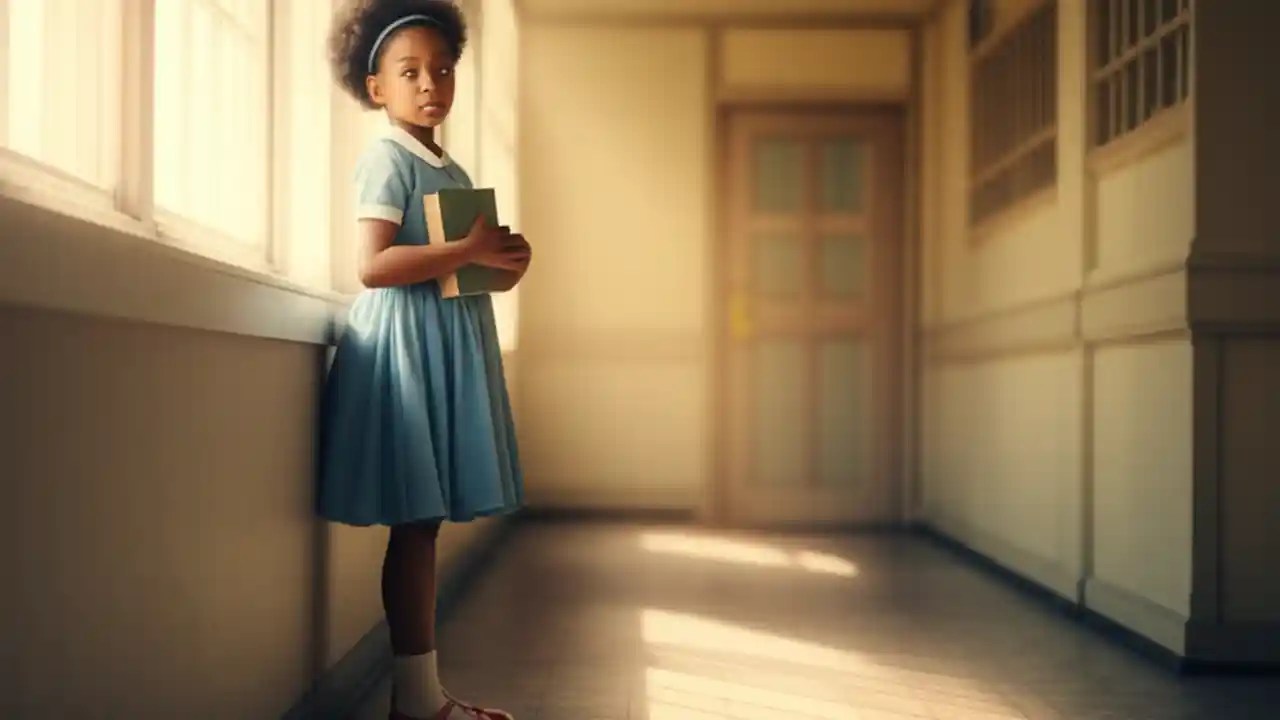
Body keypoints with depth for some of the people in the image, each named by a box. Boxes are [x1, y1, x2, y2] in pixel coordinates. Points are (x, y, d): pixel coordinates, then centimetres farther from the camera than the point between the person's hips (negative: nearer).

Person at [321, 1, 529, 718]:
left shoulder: (452, 170, 18)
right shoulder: (388, 159, -8)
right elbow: (375, 265, -20)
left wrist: (501, 260, 5)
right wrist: (472, 249, -19)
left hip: (451, 343, 9)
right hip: (407, 344, -9)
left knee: (427, 522, 10)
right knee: (415, 524, -5)